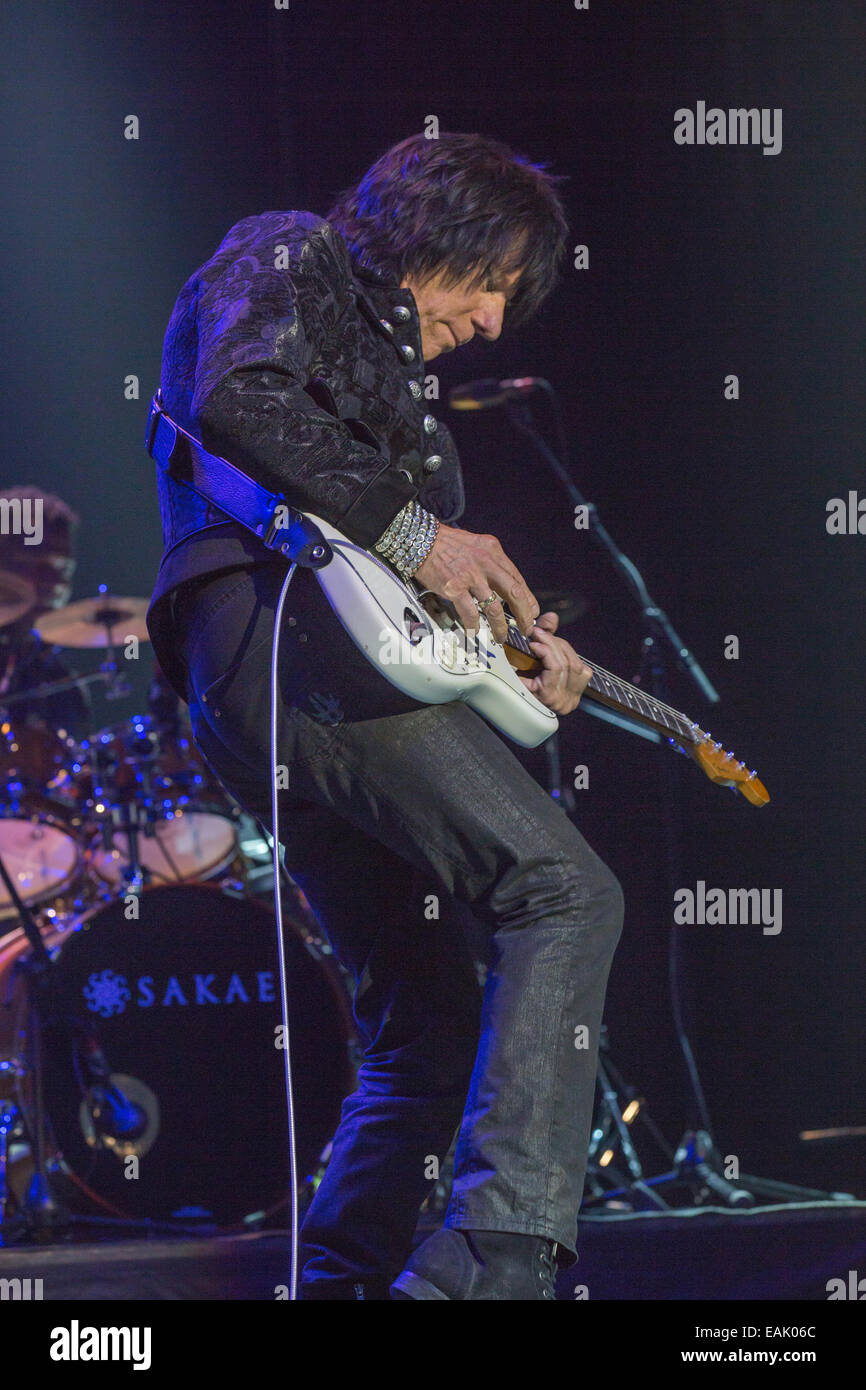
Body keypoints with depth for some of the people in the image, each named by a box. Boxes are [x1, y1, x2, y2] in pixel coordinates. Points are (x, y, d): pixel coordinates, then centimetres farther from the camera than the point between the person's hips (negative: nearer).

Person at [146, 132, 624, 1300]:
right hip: (276, 620, -10)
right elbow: (237, 399, -13)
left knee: (437, 1036, 9)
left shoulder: (390, 367, 36)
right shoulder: (288, 260, 9)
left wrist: (515, 650, 12)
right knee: (565, 893, -20)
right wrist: (411, 532, -12)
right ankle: (499, 1256, -30)